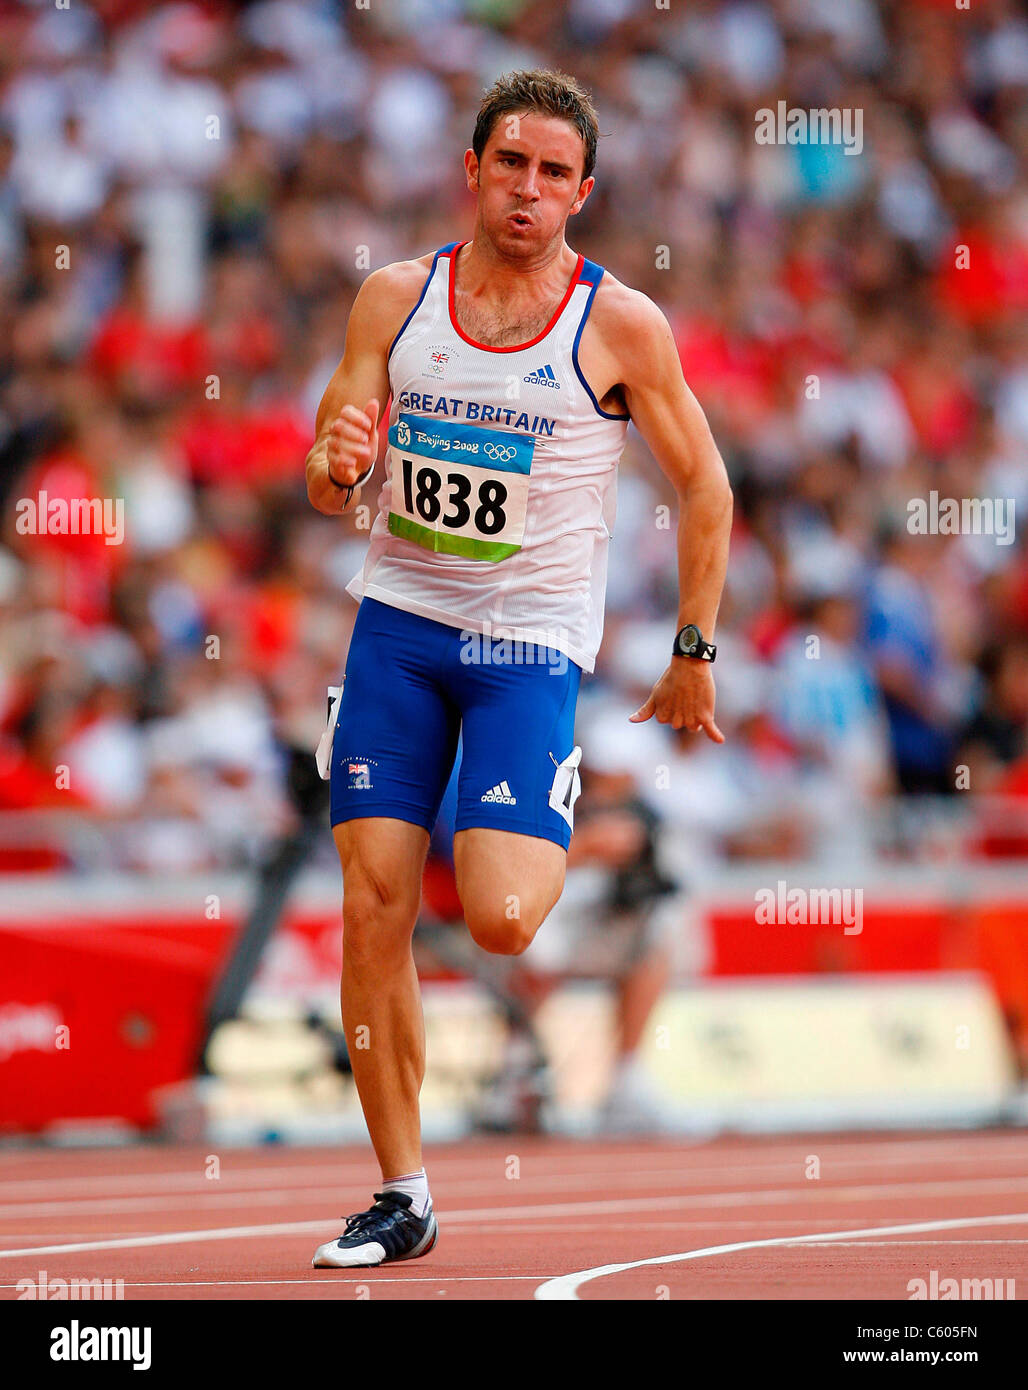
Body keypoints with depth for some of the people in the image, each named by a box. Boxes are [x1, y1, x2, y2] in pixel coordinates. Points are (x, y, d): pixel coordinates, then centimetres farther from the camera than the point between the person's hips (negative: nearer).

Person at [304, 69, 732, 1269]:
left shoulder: (620, 326, -8)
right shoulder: (395, 299, 0)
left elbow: (704, 486, 2)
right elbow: (329, 489, 3)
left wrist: (694, 655, 3)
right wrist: (334, 468, -21)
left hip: (529, 641, -3)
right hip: (398, 625, 3)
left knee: (499, 920, -17)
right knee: (372, 907, -5)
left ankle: (569, 823, 21)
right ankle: (402, 1196, 6)